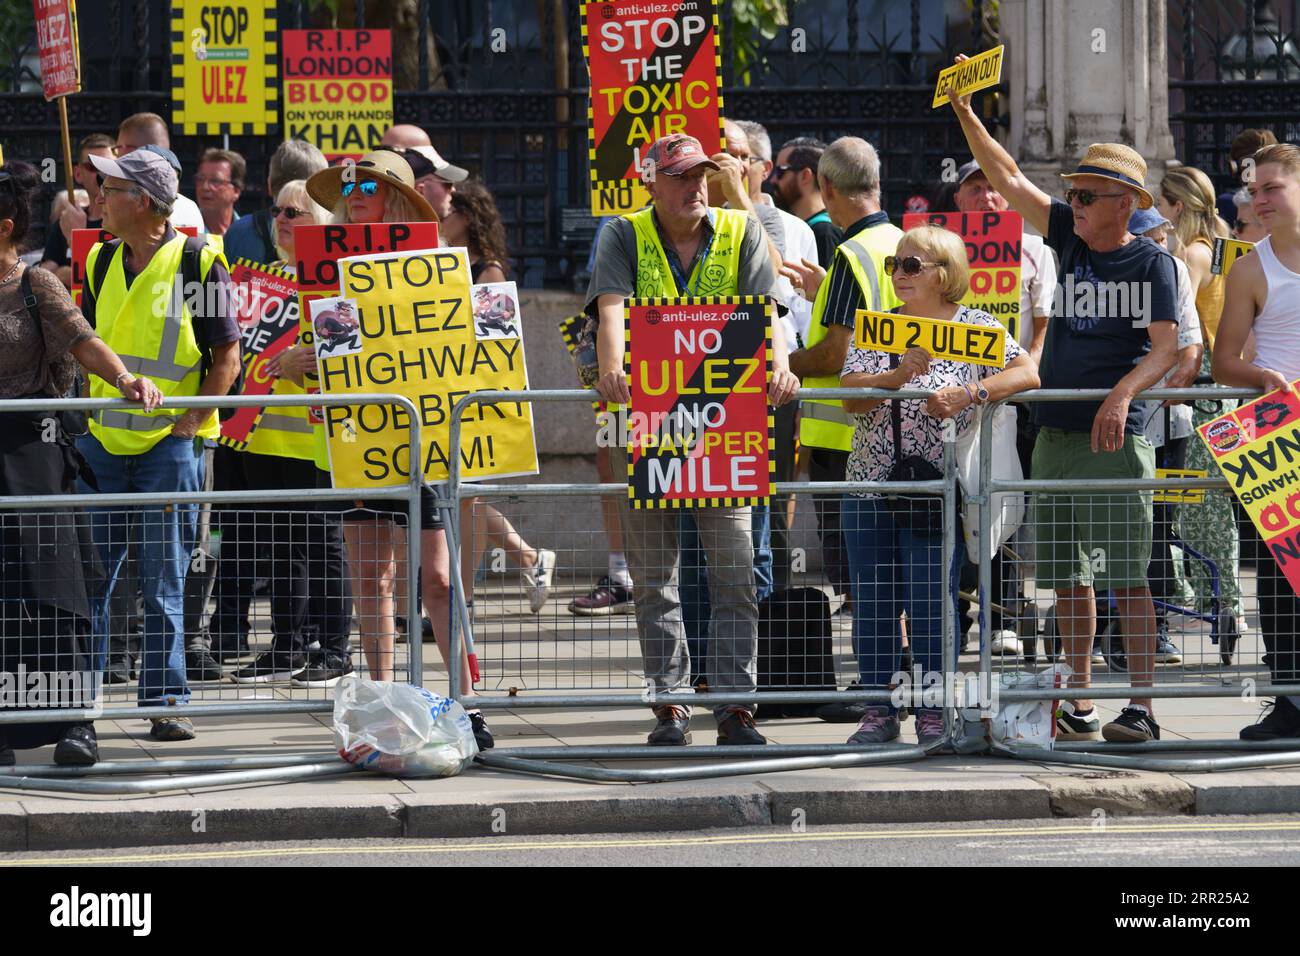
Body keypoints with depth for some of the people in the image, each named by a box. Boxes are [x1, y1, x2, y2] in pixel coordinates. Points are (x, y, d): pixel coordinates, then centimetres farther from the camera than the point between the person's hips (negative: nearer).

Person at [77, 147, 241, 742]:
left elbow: (227, 357, -2)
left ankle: (164, 700, 6)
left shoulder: (197, 263, -5)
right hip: (104, 441, 5)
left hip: (169, 442, -5)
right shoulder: (101, 263, 11)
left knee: (163, 584, 0)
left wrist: (193, 419, -10)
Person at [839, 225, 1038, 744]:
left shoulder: (975, 327, 1)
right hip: (870, 483, 4)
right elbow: (852, 396, -5)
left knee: (931, 602, -3)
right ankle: (878, 711, 12)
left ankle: (934, 714, 6)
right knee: (872, 601, 5)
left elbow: (1028, 372, -11)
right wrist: (900, 375, -23)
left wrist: (969, 393, -23)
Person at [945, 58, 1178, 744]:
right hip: (1055, 433, 6)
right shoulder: (1070, 239, 11)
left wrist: (1122, 393, -25)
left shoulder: (1150, 262, -3)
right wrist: (966, 114, 4)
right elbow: (1008, 180, 12)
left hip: (1117, 437, -6)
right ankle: (1079, 704, 13)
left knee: (1126, 575, -7)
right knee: (1068, 577, 7)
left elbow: (1165, 347, -9)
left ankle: (1141, 706, -7)